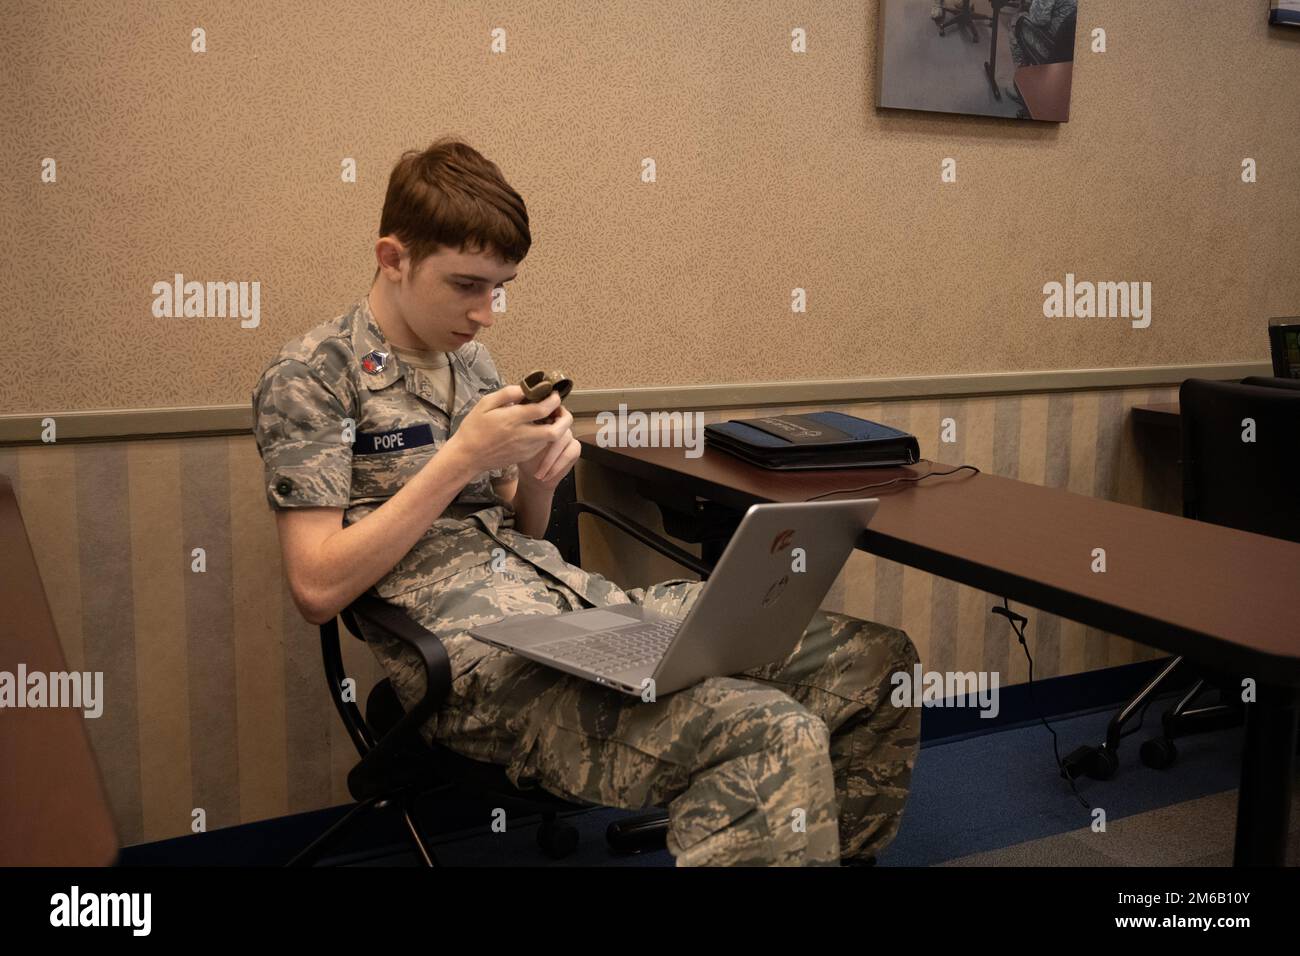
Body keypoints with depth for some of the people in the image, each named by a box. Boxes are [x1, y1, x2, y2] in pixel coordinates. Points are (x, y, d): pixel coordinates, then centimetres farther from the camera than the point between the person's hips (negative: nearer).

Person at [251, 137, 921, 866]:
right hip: (474, 656, -7)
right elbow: (318, 587, -11)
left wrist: (538, 479, -1)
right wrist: (459, 459, -13)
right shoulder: (311, 377, -3)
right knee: (772, 736, -31)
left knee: (876, 659, -2)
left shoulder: (472, 359, 17)